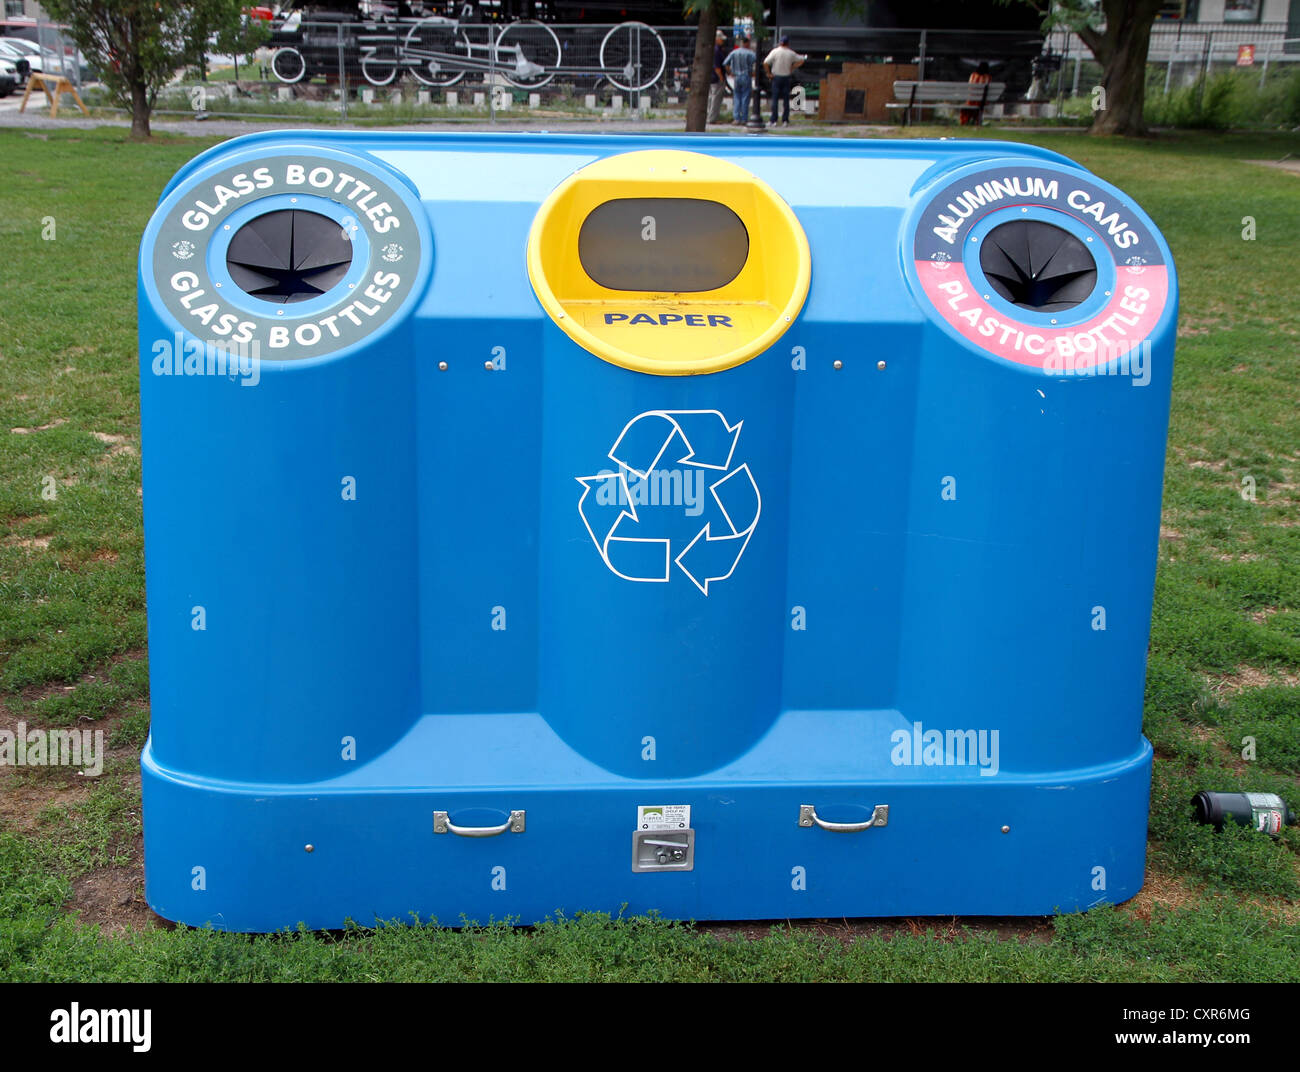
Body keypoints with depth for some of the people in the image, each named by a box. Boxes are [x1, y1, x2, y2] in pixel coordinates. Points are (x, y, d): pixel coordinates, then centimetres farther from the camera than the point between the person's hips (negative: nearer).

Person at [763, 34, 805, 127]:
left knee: (775, 99, 1)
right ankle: (786, 120, 5)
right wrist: (792, 68, 7)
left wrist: (769, 73, -3)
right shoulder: (791, 53, -2)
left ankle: (774, 120, -3)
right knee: (786, 99, 7)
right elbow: (801, 61, 6)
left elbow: (765, 63, -15)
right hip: (787, 78, 2)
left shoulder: (775, 51, -9)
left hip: (776, 77, -2)